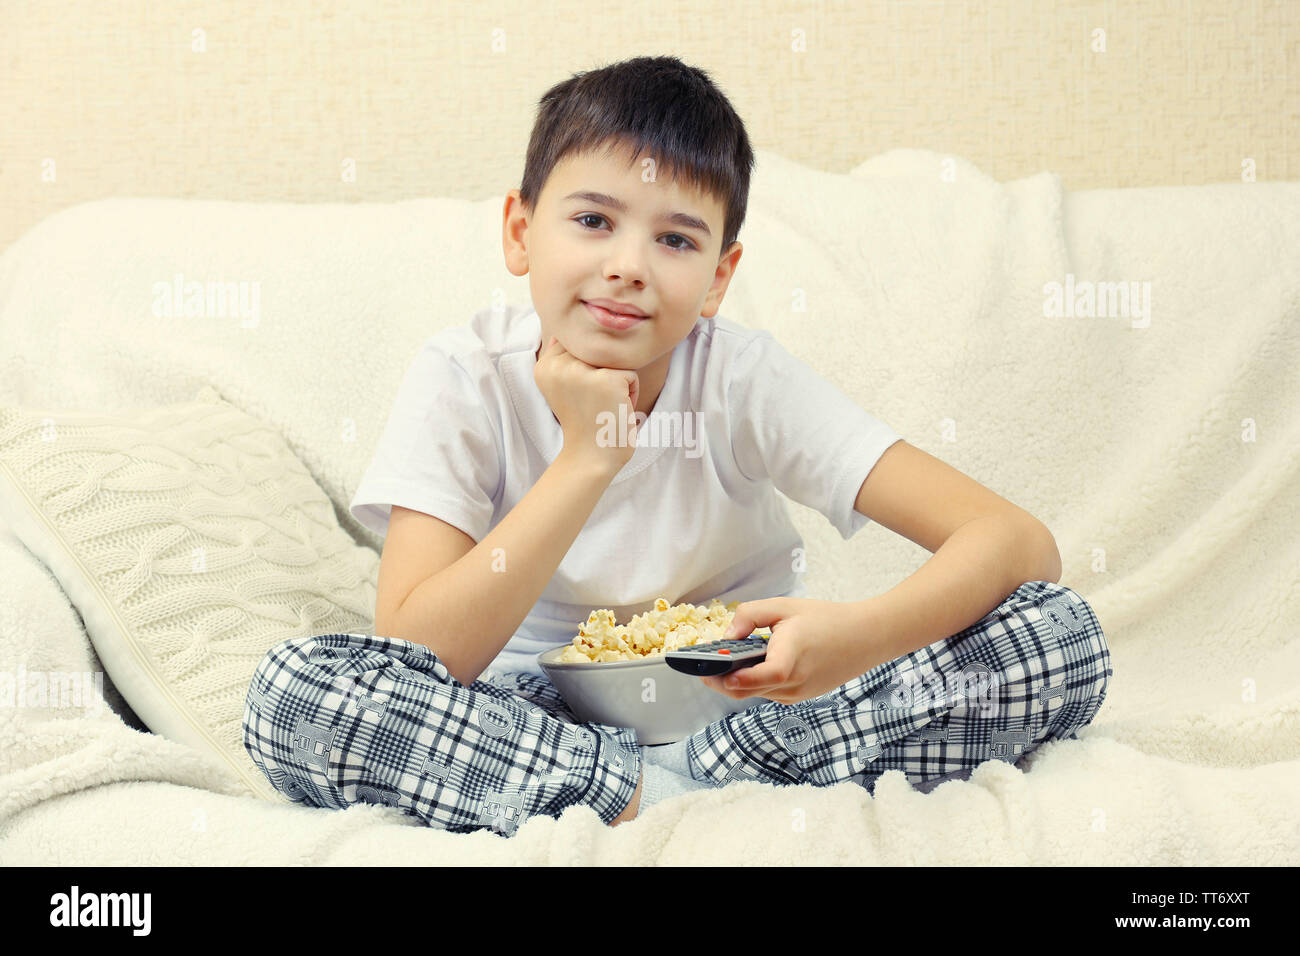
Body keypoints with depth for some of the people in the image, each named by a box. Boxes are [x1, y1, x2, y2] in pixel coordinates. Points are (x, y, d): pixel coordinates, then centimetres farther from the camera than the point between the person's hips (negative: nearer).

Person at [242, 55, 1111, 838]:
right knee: (291, 690, -28)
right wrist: (586, 459, -30)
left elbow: (1021, 542, -21)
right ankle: (667, 798, -22)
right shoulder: (465, 379, -15)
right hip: (536, 709, 0)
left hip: (739, 703, 1)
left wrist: (866, 632, -42)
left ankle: (677, 787, -19)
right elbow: (415, 657, -24)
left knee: (1060, 634, -19)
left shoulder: (746, 380, -16)